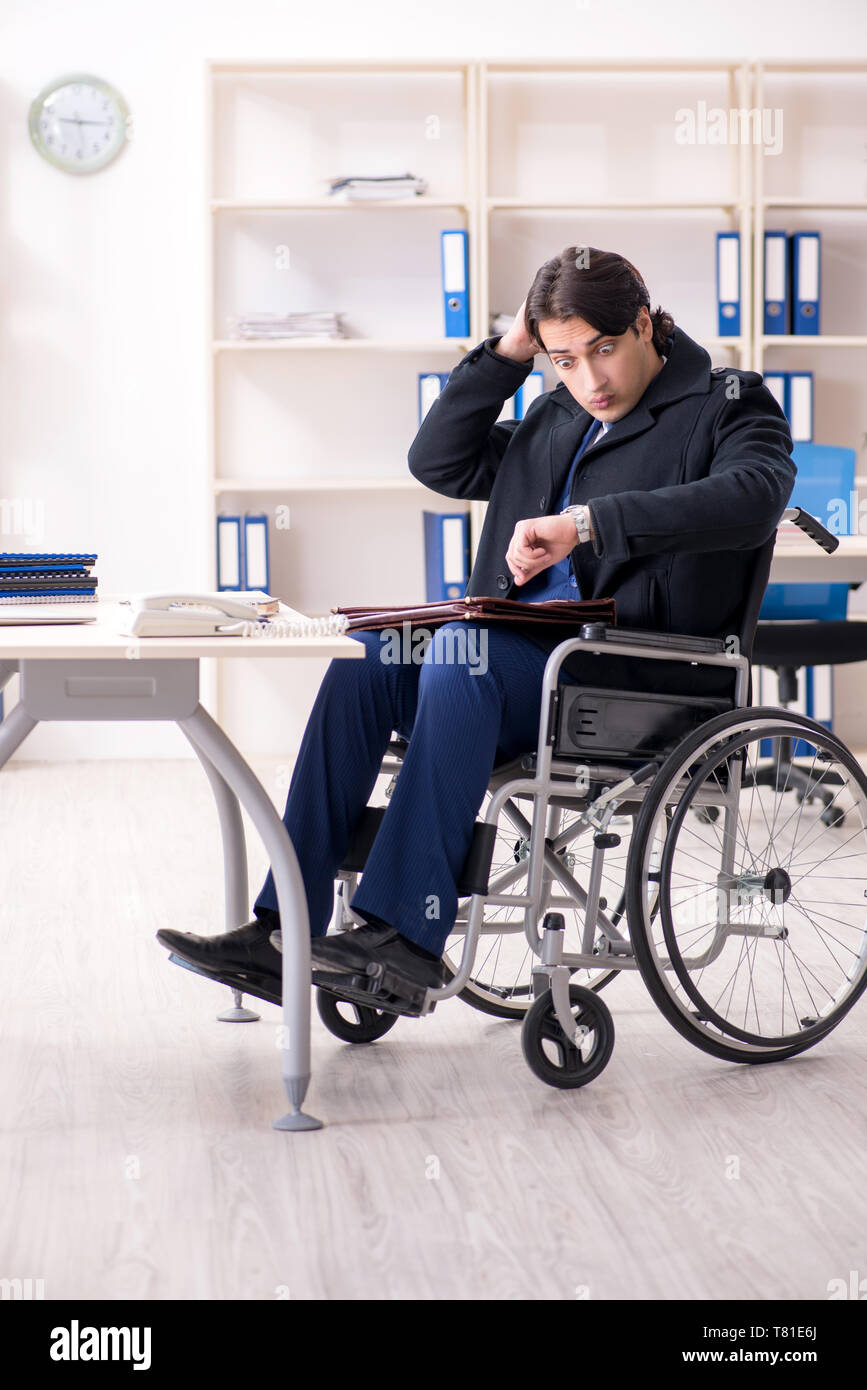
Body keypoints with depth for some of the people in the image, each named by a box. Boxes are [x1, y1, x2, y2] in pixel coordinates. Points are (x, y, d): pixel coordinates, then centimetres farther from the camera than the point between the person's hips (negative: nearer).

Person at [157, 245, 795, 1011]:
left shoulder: (729, 403, 1)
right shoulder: (559, 419, 22)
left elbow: (755, 495, -21)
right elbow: (440, 461, 25)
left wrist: (588, 523, -30)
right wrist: (507, 354, 13)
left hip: (646, 680, -7)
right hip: (528, 651, 7)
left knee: (459, 647, -32)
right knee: (365, 656, -16)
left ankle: (408, 928, -37)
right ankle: (284, 933, -22)